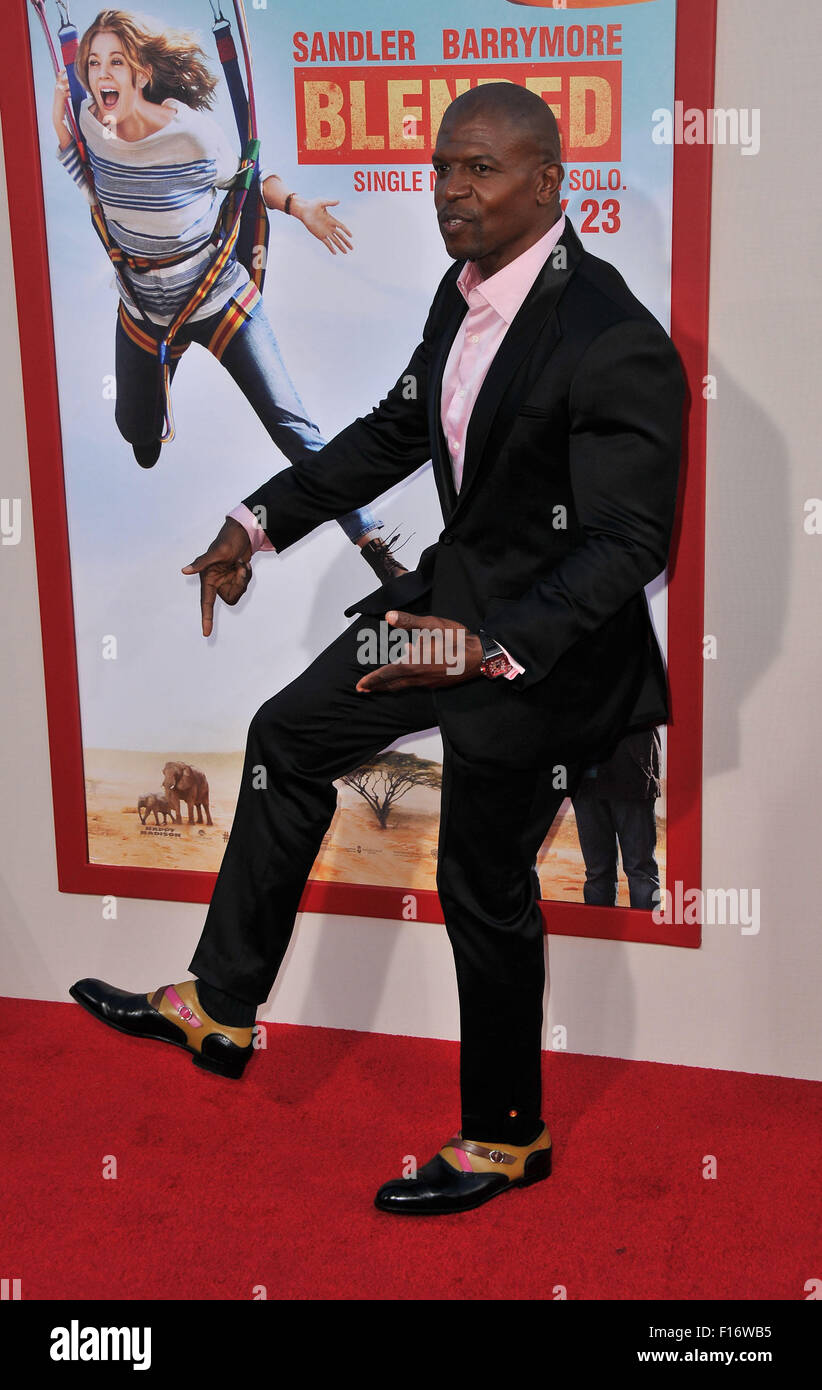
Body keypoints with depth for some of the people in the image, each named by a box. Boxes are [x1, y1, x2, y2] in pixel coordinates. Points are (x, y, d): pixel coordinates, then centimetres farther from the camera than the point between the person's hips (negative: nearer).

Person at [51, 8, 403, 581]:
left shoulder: (192, 134, -24)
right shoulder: (93, 122, -12)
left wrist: (297, 206, -20)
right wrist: (59, 126, -7)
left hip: (220, 304, -4)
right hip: (143, 312, 5)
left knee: (290, 425, -10)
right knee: (135, 428, 22)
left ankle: (369, 536, -6)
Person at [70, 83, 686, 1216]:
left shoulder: (617, 345, -26)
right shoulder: (465, 293, 1)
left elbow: (628, 546, -26)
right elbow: (400, 430, 14)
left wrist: (496, 648, -39)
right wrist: (259, 523, 12)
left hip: (542, 645, -9)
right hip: (455, 594, 9)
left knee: (485, 886, 5)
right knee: (290, 737, 15)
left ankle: (504, 1138, 30)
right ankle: (220, 1009, 28)